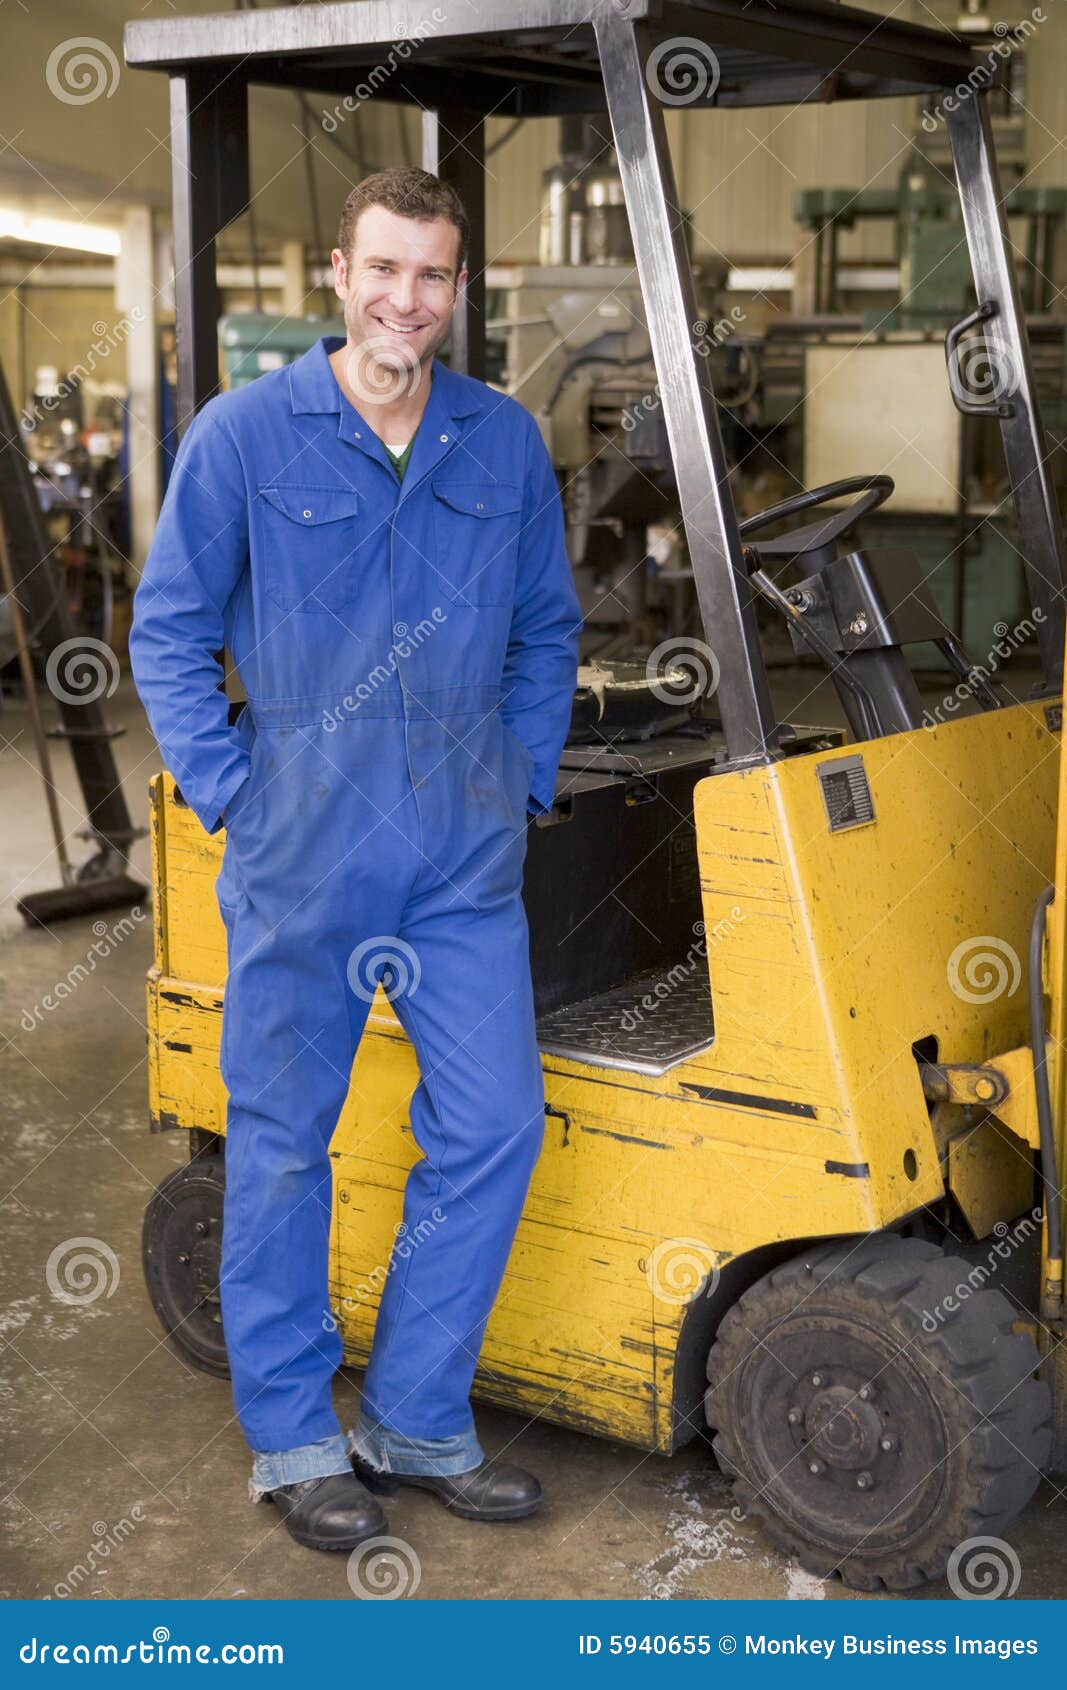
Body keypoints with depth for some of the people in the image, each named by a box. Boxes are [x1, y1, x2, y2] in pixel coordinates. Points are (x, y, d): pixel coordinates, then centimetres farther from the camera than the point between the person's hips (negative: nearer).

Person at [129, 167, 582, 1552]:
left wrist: (526, 777, 7)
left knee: (495, 1124, 2)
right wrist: (226, 790, -6)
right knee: (284, 1141, 7)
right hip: (303, 857, -3)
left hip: (466, 862, 3)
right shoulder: (245, 435, -3)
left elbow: (546, 629, 16)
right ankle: (293, 1438, 23)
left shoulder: (507, 443, 6)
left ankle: (416, 1417, 21)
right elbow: (169, 631, 1)